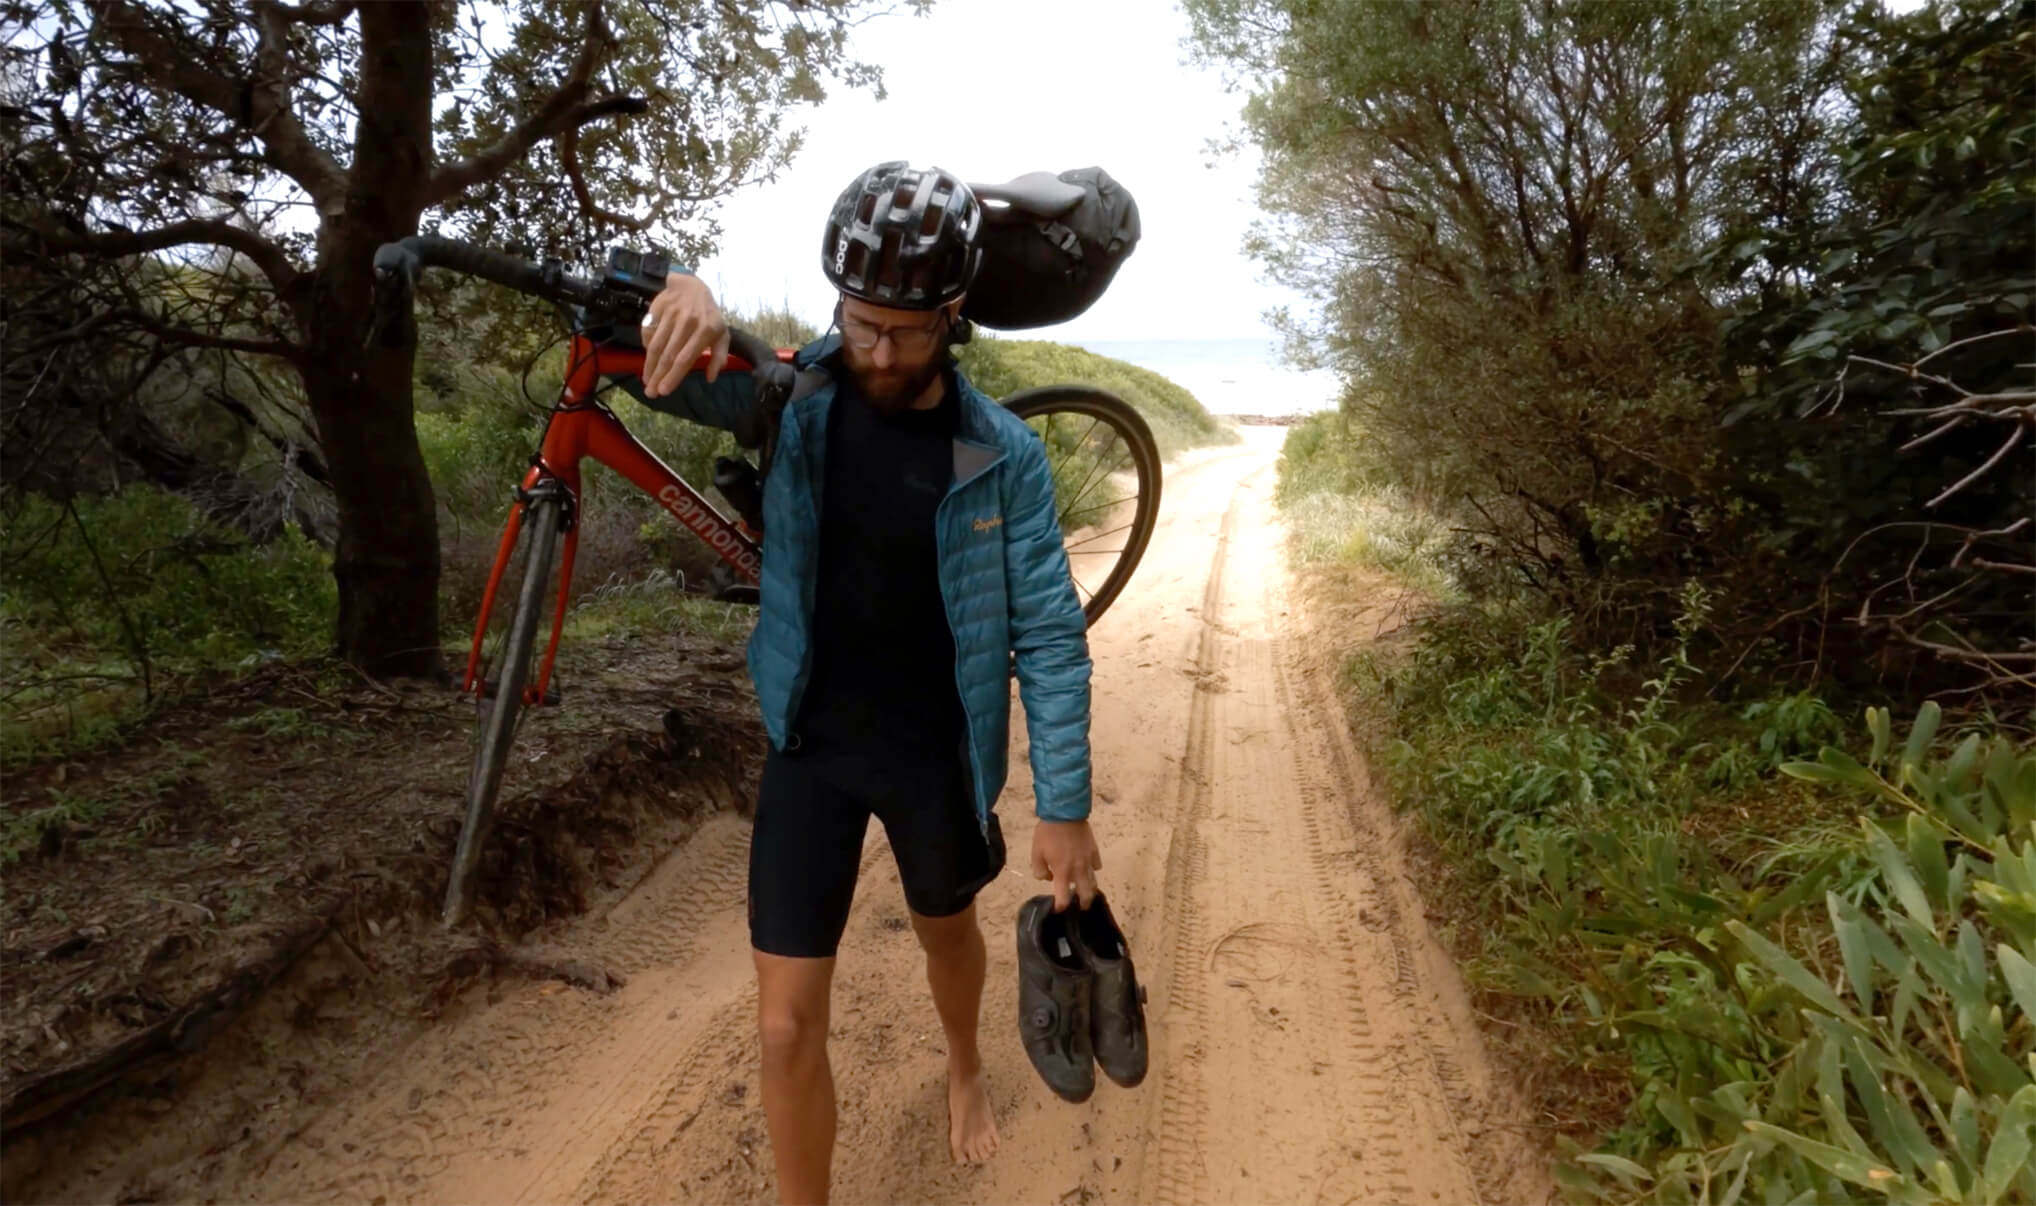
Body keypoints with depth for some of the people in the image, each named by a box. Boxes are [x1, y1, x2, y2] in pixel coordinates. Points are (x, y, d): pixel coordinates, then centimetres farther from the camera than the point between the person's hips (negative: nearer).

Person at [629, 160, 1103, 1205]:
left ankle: (965, 1068, 61)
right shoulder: (793, 395, -9)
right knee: (788, 1021, 1)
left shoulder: (1003, 455, -14)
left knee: (948, 928, 26)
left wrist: (1065, 807, -10)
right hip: (811, 745, 0)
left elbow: (1049, 636, -10)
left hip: (938, 749, 0)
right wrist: (677, 293, -35)